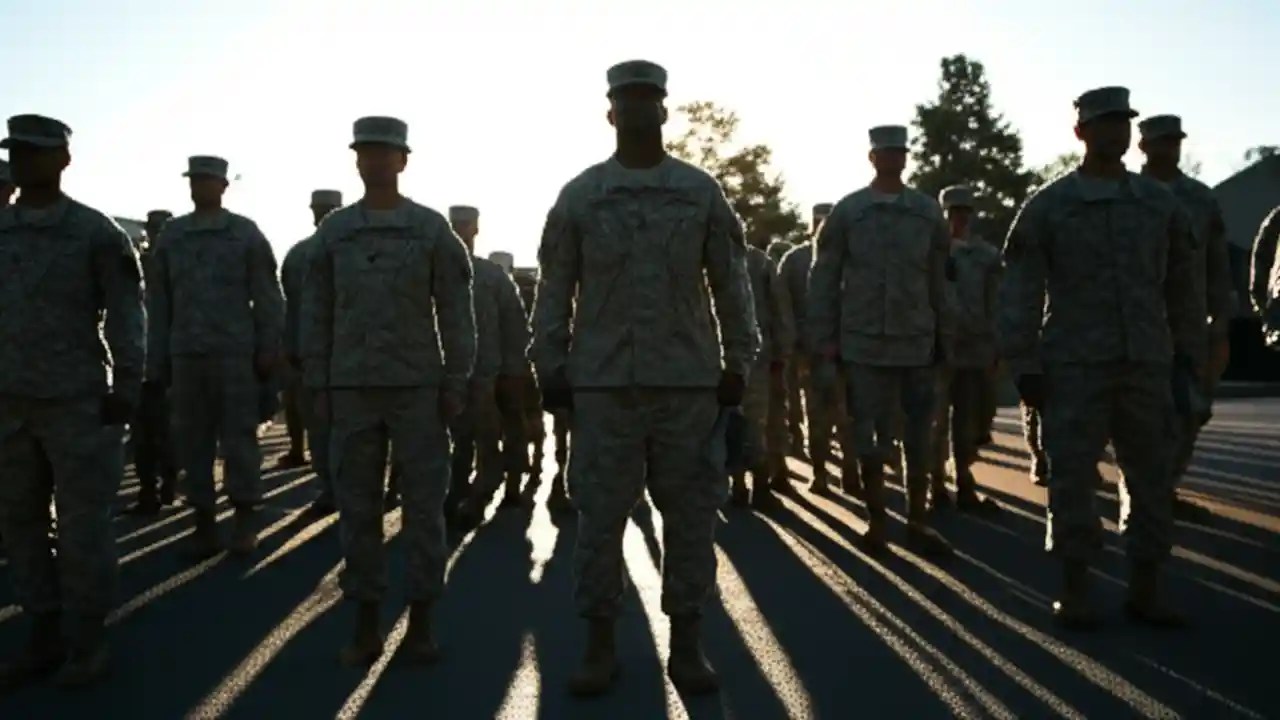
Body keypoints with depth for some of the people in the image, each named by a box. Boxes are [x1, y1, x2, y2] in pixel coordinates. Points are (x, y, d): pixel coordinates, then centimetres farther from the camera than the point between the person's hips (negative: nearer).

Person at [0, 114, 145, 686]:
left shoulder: (96, 232, -5)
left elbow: (126, 313, -6)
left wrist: (126, 391, -12)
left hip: (78, 402, -5)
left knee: (82, 523, -1)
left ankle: (88, 643, 10)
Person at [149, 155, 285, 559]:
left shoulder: (246, 233, 1)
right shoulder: (170, 234, 11)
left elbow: (267, 296, -1)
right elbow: (159, 300, 12)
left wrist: (269, 349, -6)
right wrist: (157, 357, 8)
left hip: (236, 353, -3)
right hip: (186, 354, 4)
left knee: (239, 438, 0)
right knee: (194, 441, 5)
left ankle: (245, 525, 8)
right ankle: (204, 525, 13)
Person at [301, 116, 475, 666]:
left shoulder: (433, 228, 1)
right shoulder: (332, 231, 7)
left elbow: (455, 311, 0)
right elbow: (316, 313, 8)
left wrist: (456, 385, -6)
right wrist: (317, 388, 2)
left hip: (418, 388, -2)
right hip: (353, 390, 2)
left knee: (423, 504, 1)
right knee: (358, 507, 4)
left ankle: (420, 624, 11)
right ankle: (366, 626, 14)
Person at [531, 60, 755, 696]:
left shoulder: (702, 191, 6)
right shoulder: (579, 195, 5)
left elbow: (730, 285, 8)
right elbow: (554, 289, 7)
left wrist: (736, 364, 4)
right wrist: (550, 369, 2)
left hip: (689, 381, 1)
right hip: (603, 382, 0)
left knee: (690, 515, 6)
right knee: (599, 517, 4)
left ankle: (687, 646, 18)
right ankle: (599, 647, 18)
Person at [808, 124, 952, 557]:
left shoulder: (928, 211, 6)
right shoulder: (847, 210, 1)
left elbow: (940, 278, 9)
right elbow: (824, 277, 1)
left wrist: (944, 334, 7)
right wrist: (824, 337, -3)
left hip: (918, 341, 2)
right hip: (864, 342, -2)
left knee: (919, 436, 6)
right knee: (870, 436, 5)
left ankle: (918, 521, 17)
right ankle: (876, 521, 16)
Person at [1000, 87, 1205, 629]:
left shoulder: (1160, 204, 10)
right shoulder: (1046, 208, -1)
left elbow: (1182, 287, 14)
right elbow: (1019, 294, -3)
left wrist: (1190, 356, 9)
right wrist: (1023, 367, -8)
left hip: (1147, 364, 4)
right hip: (1074, 365, -3)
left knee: (1151, 477, 6)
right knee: (1072, 478, -1)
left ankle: (1145, 589, 18)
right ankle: (1074, 591, 10)